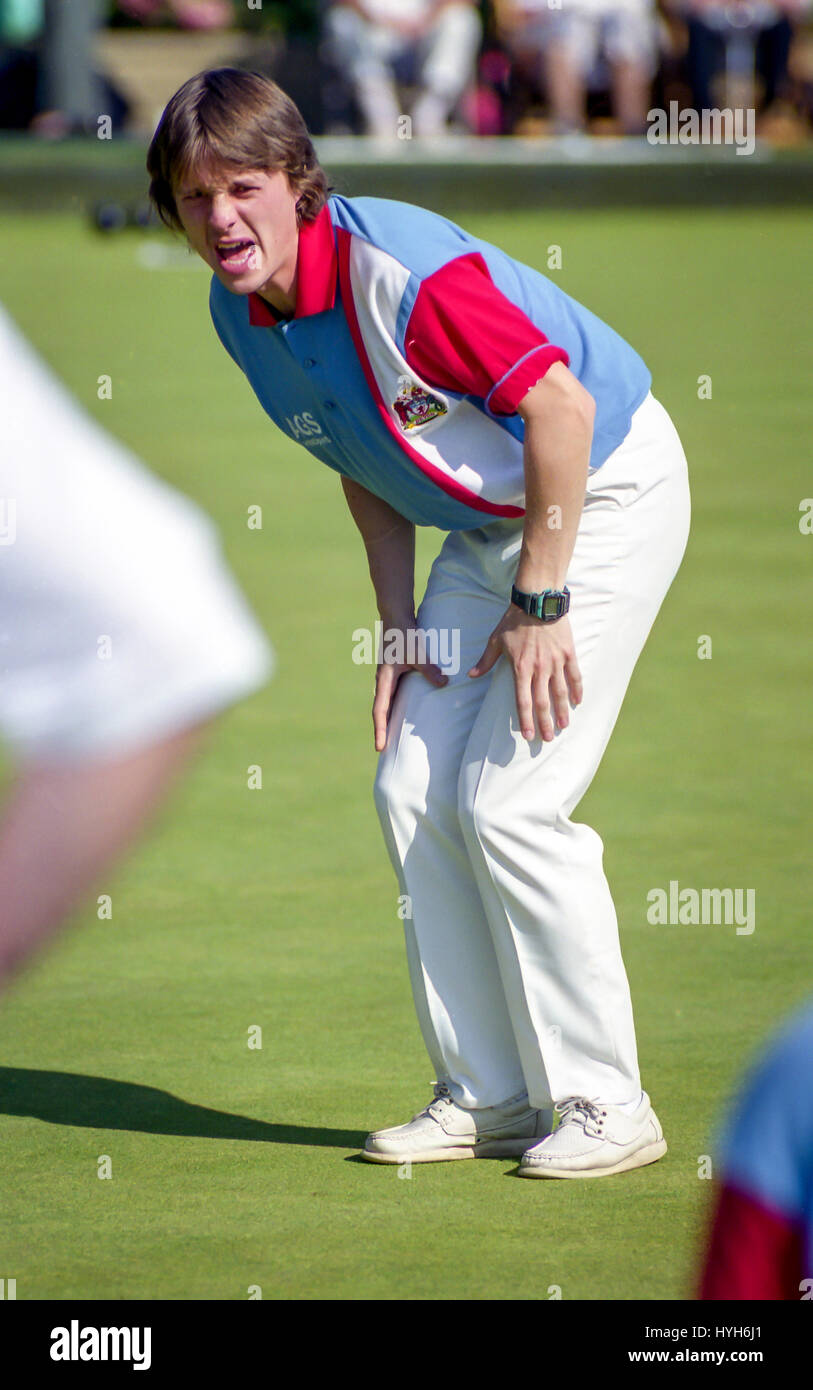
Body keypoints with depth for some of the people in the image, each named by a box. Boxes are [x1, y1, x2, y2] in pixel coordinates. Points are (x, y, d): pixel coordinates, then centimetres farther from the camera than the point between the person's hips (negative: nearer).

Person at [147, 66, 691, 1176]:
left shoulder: (401, 271, -30)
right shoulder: (239, 311, -3)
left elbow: (562, 406, -31)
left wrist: (540, 605, -26)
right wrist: (400, 624, 5)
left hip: (608, 490, -9)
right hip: (487, 523, 9)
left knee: (507, 800, -14)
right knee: (414, 788, 4)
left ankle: (604, 1103, -3)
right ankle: (489, 1097, 13)